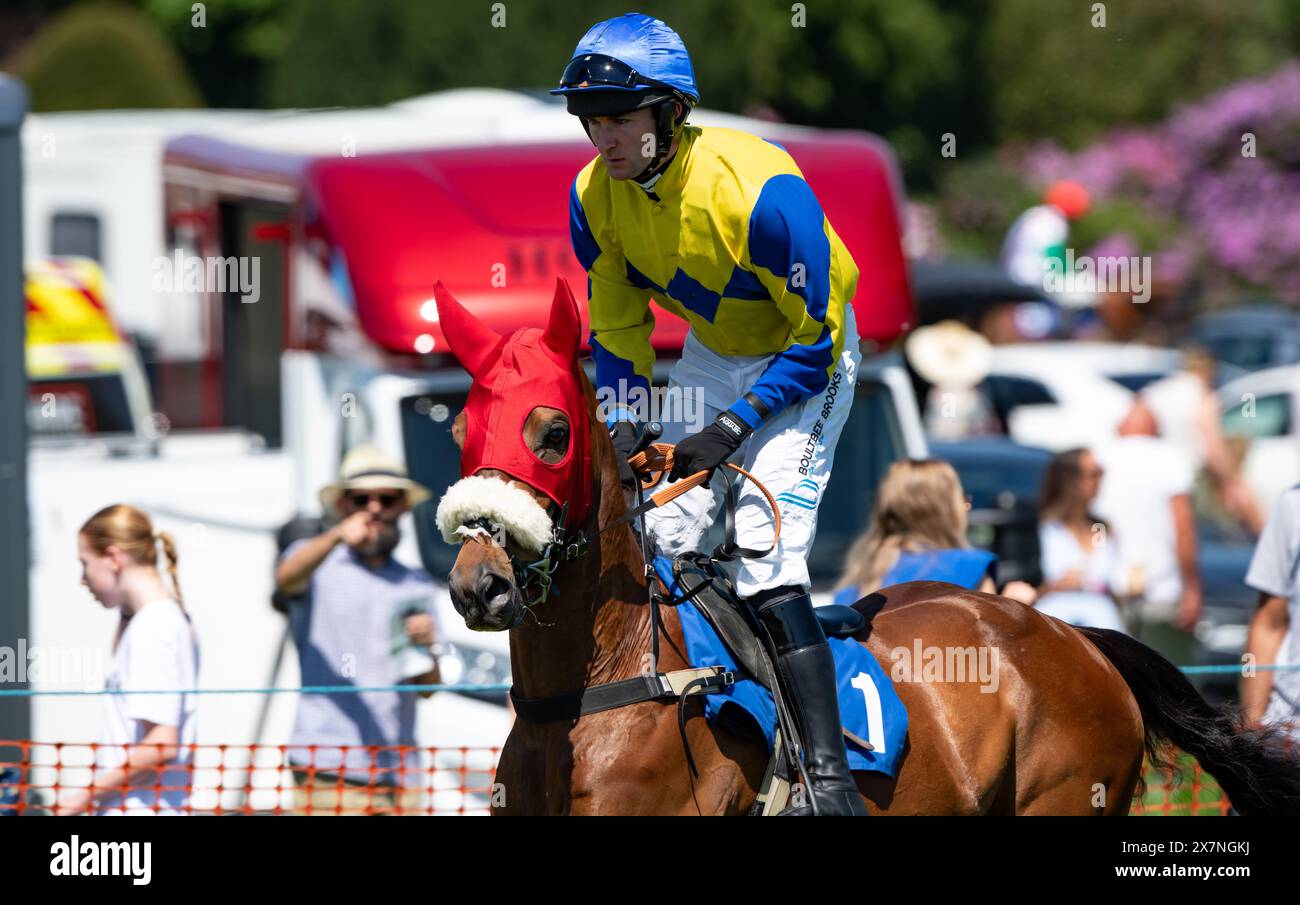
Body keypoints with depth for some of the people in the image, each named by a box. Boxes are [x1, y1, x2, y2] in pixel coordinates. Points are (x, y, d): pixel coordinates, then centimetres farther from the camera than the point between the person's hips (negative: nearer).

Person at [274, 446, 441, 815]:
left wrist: (425, 646, -8)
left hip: (398, 772, 5)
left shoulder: (416, 585, 18)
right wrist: (336, 536, -39)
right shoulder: (318, 566, 6)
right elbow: (287, 577, -21)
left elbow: (427, 687, 14)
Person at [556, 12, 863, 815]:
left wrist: (731, 429, -26)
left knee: (765, 562, -20)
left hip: (805, 358, -7)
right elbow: (617, 323, 3)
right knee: (667, 537, -1)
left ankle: (831, 781, -22)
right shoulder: (595, 196, -14)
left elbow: (818, 338, -24)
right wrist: (623, 431, -7)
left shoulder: (757, 190, -33)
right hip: (712, 351, 7)